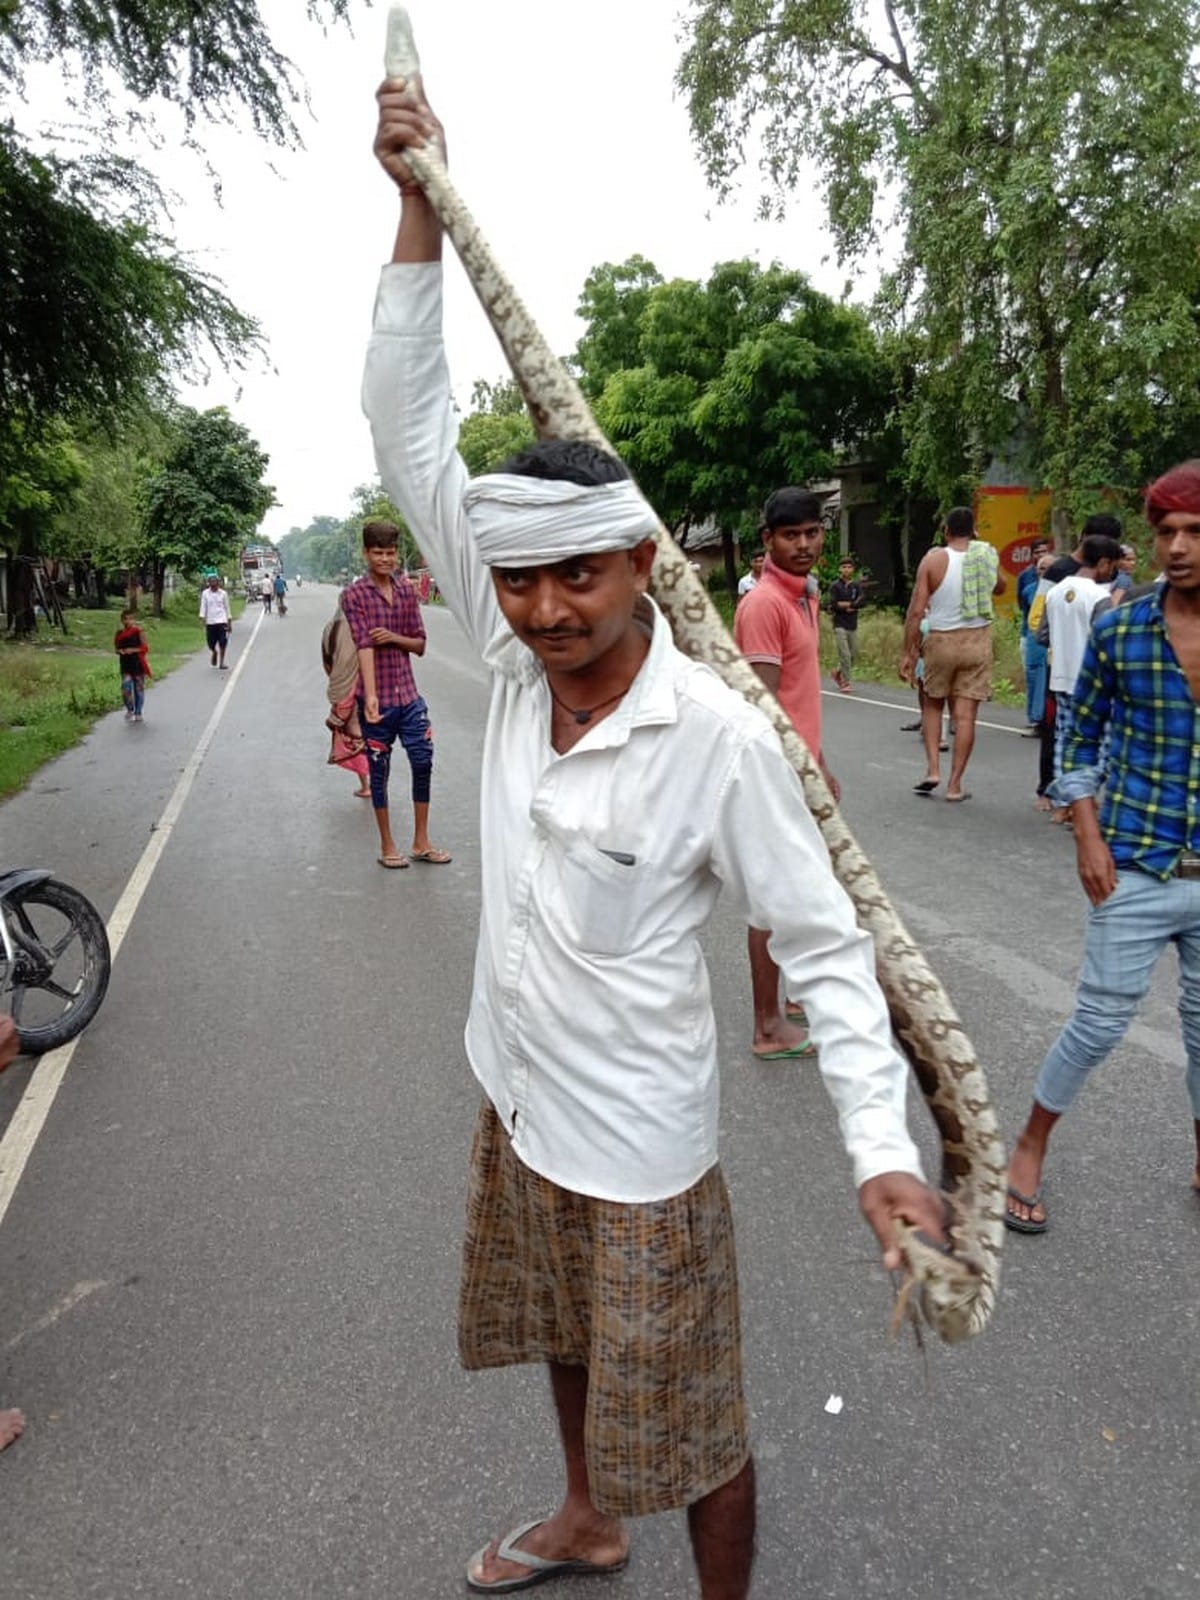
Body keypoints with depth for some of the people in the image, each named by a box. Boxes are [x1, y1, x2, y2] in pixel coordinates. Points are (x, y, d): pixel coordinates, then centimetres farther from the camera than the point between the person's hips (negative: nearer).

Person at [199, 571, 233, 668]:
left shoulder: (223, 593, 4)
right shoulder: (205, 593, 4)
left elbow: (227, 608, 9)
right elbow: (203, 607, 2)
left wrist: (229, 622, 8)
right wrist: (202, 619, -11)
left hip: (221, 621, -1)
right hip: (210, 622, 1)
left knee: (223, 642, -9)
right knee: (211, 643, 4)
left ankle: (221, 662, 1)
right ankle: (214, 652, 38)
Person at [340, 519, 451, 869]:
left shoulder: (407, 590, 7)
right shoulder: (355, 595, -9)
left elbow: (420, 645, 9)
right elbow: (364, 646, -21)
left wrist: (394, 638, -12)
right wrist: (370, 697, -31)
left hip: (408, 694, 5)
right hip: (377, 699, -5)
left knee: (423, 762, 6)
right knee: (380, 771, 6)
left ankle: (421, 842, 19)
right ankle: (387, 846, 19)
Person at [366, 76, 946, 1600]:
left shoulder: (720, 740, -25)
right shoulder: (515, 664, -10)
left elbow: (824, 945, -17)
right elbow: (411, 434, -7)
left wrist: (883, 1147, -23)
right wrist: (420, 209, -9)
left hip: (636, 1148, -6)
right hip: (515, 1104, 7)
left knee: (690, 1438, 13)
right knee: (567, 1344, 31)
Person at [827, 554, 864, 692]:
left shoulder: (857, 586, 9)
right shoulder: (835, 586, -2)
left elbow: (861, 603, -5)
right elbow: (833, 604, -13)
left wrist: (844, 605, -15)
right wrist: (852, 604, -10)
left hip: (853, 626, 5)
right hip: (840, 625, -4)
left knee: (854, 655, 9)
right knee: (845, 655, -10)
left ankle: (838, 674, 31)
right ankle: (845, 683, -2)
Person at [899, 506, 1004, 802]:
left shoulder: (933, 560, -7)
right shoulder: (989, 556, 1)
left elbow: (916, 611, -11)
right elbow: (999, 587, 22)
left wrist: (908, 653, -5)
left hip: (941, 641, -1)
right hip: (977, 641, 1)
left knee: (932, 705, 18)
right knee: (965, 715, 3)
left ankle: (933, 768, 7)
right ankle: (955, 784, 6)